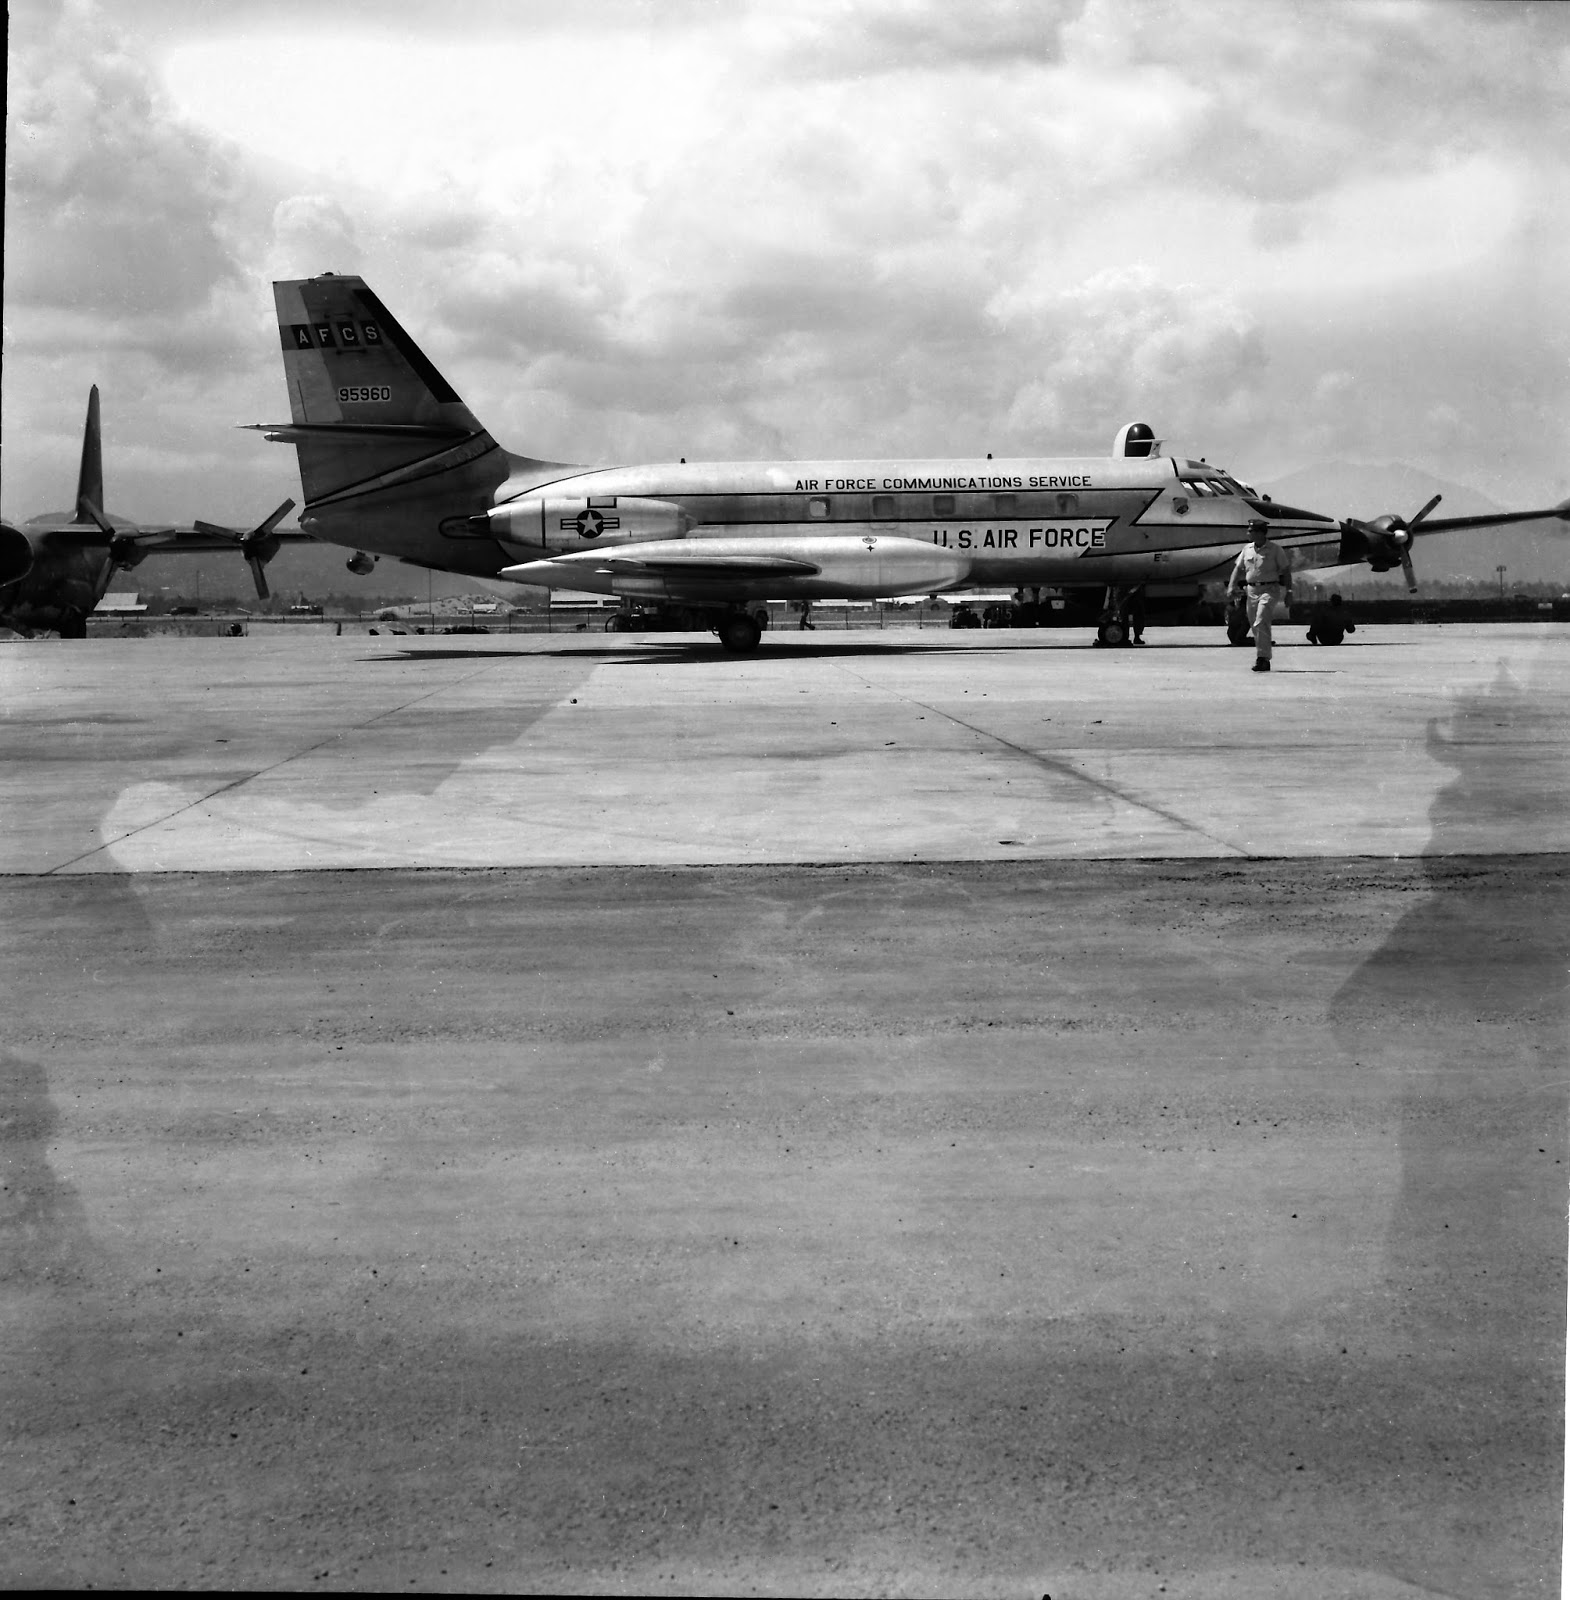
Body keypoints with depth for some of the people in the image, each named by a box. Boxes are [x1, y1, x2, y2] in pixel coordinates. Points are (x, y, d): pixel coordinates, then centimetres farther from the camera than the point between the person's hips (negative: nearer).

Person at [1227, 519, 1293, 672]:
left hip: (1269, 590, -6)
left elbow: (1286, 571, -2)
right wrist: (1231, 586, -1)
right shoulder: (1247, 549, 9)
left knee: (1261, 624, -20)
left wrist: (1288, 592, -5)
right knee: (1256, 626, 9)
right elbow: (1238, 568, 12)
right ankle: (1264, 661, 20)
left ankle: (1262, 658, -19)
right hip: (1252, 590, 6)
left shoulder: (1275, 549, -5)